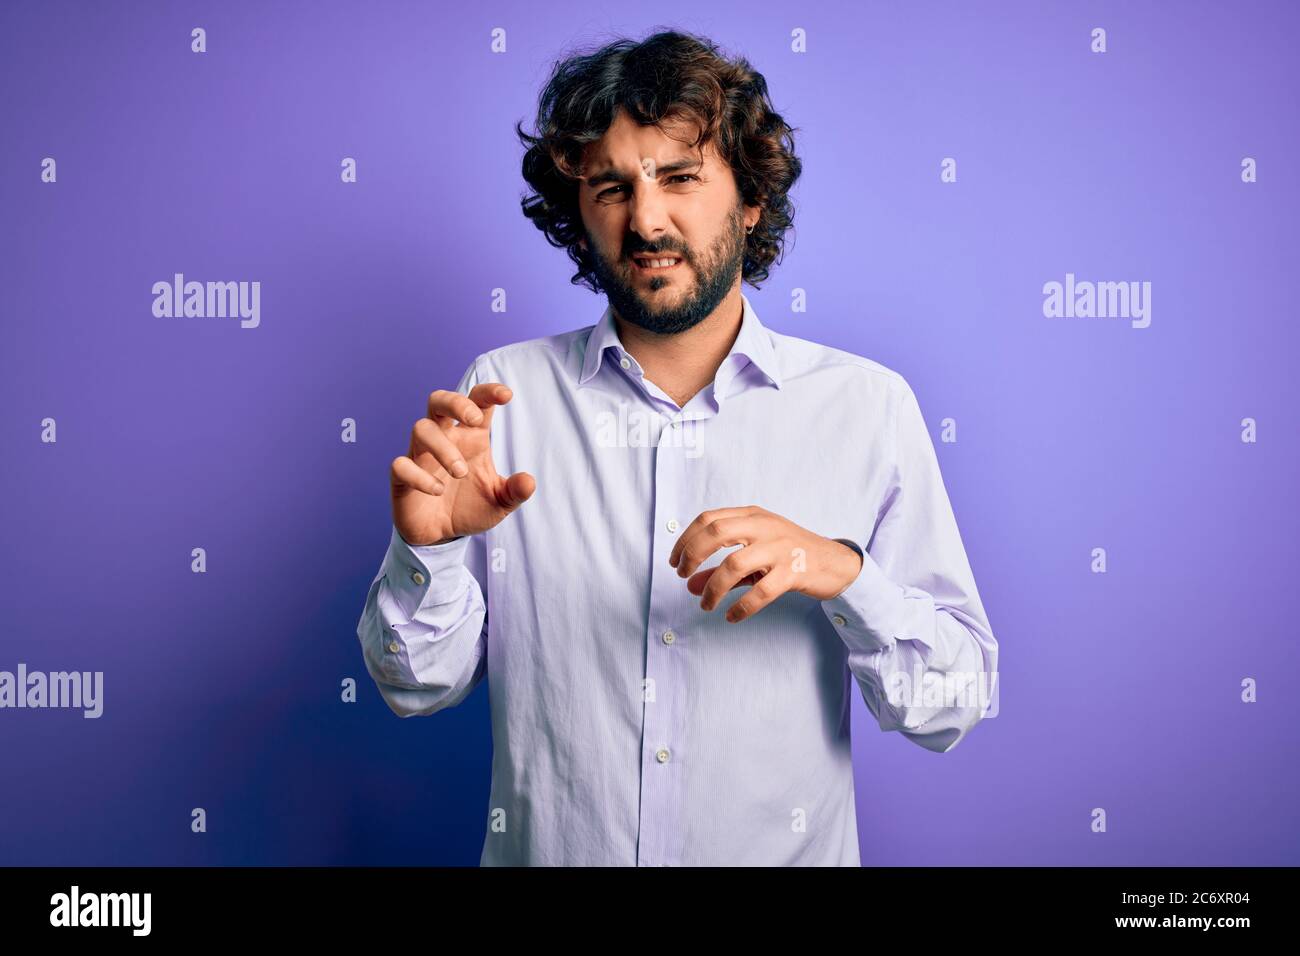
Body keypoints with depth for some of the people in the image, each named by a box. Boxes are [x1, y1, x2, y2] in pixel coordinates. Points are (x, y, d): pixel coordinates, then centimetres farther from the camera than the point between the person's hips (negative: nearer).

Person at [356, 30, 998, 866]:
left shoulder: (868, 405, -10)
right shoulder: (502, 394, -7)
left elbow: (956, 708, -9)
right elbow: (419, 687, -5)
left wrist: (843, 572, -26)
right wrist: (428, 550, -24)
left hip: (788, 848, 0)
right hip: (543, 848, 1)